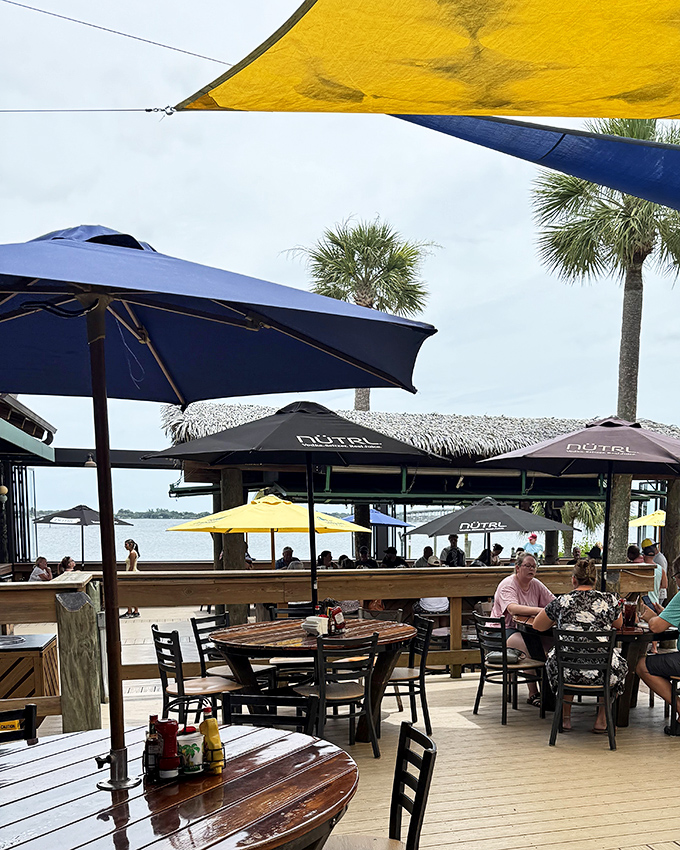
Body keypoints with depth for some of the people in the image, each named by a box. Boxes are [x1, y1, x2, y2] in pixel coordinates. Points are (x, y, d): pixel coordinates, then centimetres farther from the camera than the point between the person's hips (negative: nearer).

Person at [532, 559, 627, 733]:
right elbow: (618, 625, 24)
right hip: (602, 674, 0)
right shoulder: (610, 600, 2)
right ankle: (601, 720, 33)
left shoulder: (561, 602, 0)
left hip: (567, 673, 0)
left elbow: (537, 626, 17)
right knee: (620, 664, 34)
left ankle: (566, 717, 36)